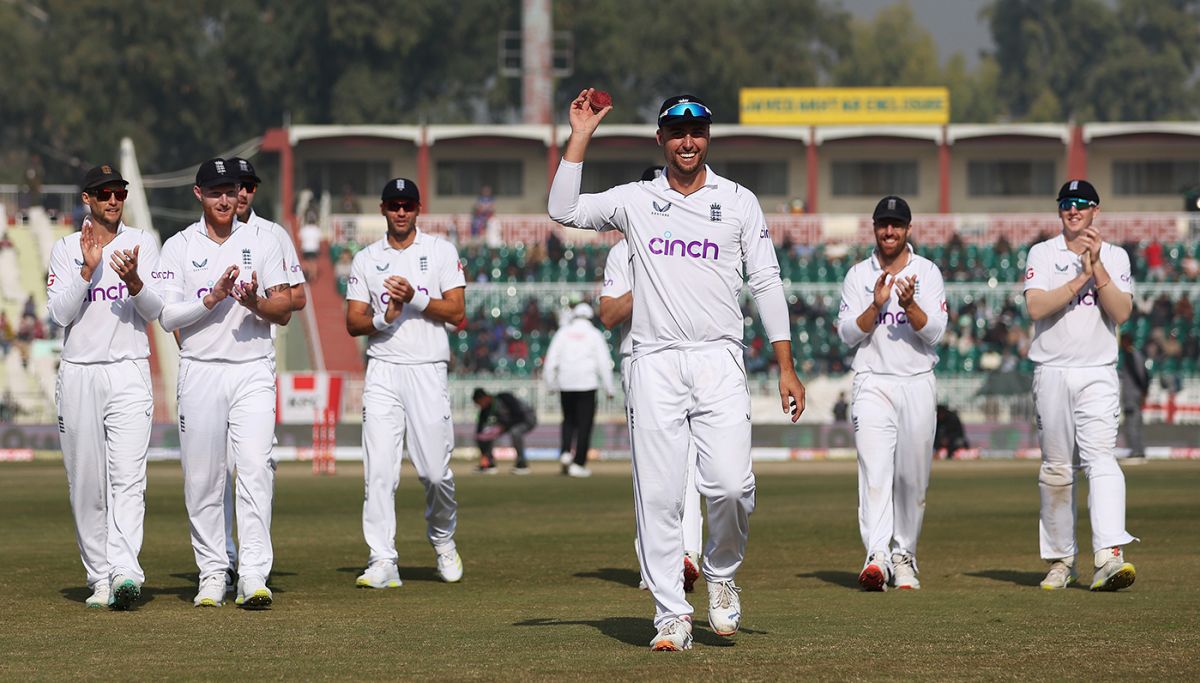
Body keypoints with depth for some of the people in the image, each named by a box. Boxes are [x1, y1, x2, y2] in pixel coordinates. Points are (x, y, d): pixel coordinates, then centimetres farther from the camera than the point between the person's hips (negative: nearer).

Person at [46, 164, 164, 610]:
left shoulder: (143, 244, 7)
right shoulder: (65, 250, 7)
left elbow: (154, 309, -2)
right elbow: (60, 313, -4)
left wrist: (133, 280, -22)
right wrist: (89, 269, -15)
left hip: (129, 373, -1)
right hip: (78, 373, 1)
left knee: (128, 477, -15)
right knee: (86, 484, 3)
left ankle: (124, 572, -25)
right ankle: (99, 577, 10)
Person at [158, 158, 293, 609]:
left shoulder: (262, 242, 8)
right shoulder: (179, 247, 5)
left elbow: (284, 311, 5)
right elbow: (167, 317, -2)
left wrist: (255, 302, -16)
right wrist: (212, 299, -17)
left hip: (253, 371, 0)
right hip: (200, 372, 1)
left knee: (255, 469, -13)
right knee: (202, 478, 2)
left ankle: (253, 576, -19)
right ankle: (213, 575, 12)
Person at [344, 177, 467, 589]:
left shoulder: (441, 252, 6)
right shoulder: (366, 260, 11)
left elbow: (457, 312, -2)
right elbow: (353, 323, 7)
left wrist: (415, 297, -16)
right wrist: (384, 318, -13)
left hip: (428, 370, -1)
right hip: (383, 370, 1)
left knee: (435, 470, -2)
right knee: (379, 469, -9)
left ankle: (442, 539, 26)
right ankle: (382, 563, -11)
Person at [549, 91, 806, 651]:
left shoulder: (739, 201, 9)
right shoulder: (635, 200, 11)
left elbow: (766, 283, 7)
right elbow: (564, 210, -2)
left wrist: (785, 367, 1)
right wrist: (580, 137, -3)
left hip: (719, 360, -1)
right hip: (655, 363, 1)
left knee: (731, 484, -16)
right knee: (657, 494, -3)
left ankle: (721, 573, 12)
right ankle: (671, 616, 2)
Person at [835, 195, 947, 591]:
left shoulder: (927, 273, 5)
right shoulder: (858, 275, 7)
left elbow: (934, 333, -5)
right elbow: (848, 333, -2)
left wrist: (910, 304, -21)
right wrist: (877, 304, -17)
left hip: (917, 384, 1)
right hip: (873, 383, -1)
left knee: (913, 478, 4)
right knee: (875, 470, -16)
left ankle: (904, 556, 17)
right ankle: (877, 557, -27)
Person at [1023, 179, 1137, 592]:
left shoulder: (1115, 257, 10)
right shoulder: (1043, 254, 7)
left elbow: (1121, 313, -4)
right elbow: (1036, 307, -9)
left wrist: (1097, 269, -11)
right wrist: (1081, 278, -14)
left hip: (1098, 374, -1)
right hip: (1052, 371, 1)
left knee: (1101, 458, -17)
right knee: (1056, 468, 4)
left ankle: (1109, 555, -31)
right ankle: (1060, 561, 12)